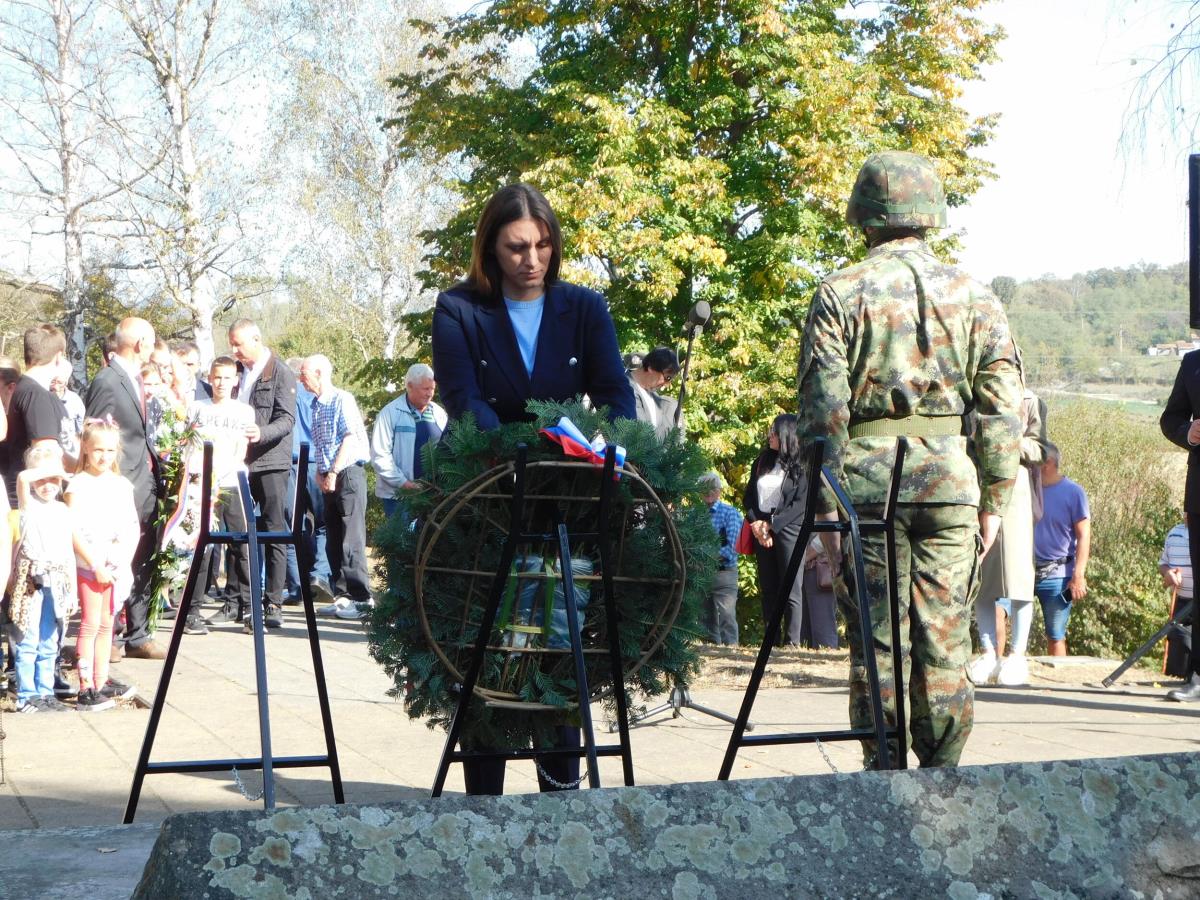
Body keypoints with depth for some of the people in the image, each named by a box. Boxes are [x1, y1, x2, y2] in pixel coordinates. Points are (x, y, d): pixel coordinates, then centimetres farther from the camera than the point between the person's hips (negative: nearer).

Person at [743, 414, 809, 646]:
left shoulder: (800, 466, -3)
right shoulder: (762, 462, 15)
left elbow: (801, 504, -11)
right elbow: (748, 497, 12)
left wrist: (771, 523, -14)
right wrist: (757, 524, -4)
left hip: (788, 531, -6)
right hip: (761, 531, 6)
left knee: (791, 590, -6)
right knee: (767, 589, 6)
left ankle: (792, 641, -7)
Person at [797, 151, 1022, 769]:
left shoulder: (840, 293, 1)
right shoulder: (973, 295, 8)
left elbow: (822, 404, -5)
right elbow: (1002, 404, 4)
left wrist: (824, 498, 0)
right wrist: (994, 499, 9)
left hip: (867, 481, -1)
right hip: (950, 484, 2)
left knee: (876, 639, 4)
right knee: (945, 638, 6)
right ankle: (942, 776, 9)